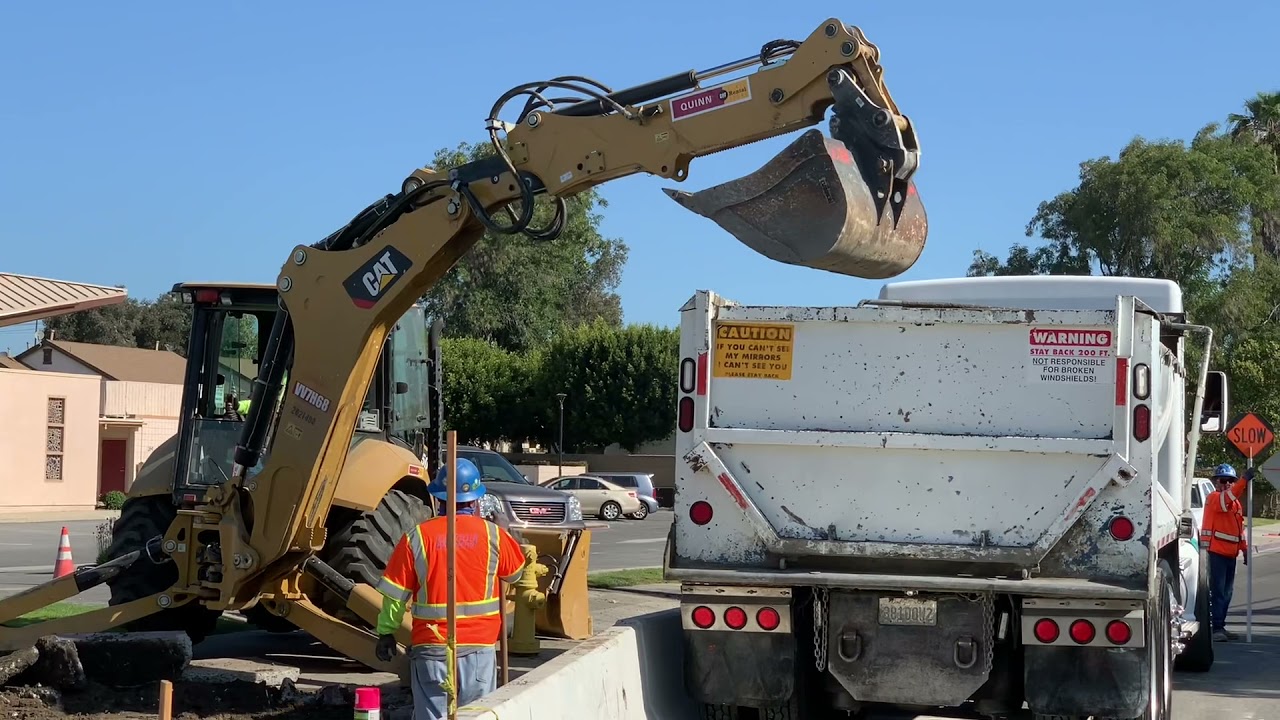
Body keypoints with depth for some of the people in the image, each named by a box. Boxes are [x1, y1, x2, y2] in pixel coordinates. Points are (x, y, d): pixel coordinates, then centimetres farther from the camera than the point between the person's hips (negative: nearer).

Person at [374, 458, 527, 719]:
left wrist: (386, 632, 13)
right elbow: (515, 572, 16)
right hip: (479, 649, 0)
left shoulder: (417, 537, -5)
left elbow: (395, 593, -1)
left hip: (431, 649, 0)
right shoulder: (493, 535, -4)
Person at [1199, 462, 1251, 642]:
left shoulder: (1236, 503, 19)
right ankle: (1217, 628, -12)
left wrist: (1245, 549, 17)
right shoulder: (1213, 498, -6)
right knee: (1218, 591, -10)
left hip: (1231, 553, 8)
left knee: (1227, 592, 10)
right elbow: (1226, 498, -28)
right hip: (1217, 551, -8)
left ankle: (1221, 627, 17)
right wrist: (1245, 480, -35)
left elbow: (1240, 528, 23)